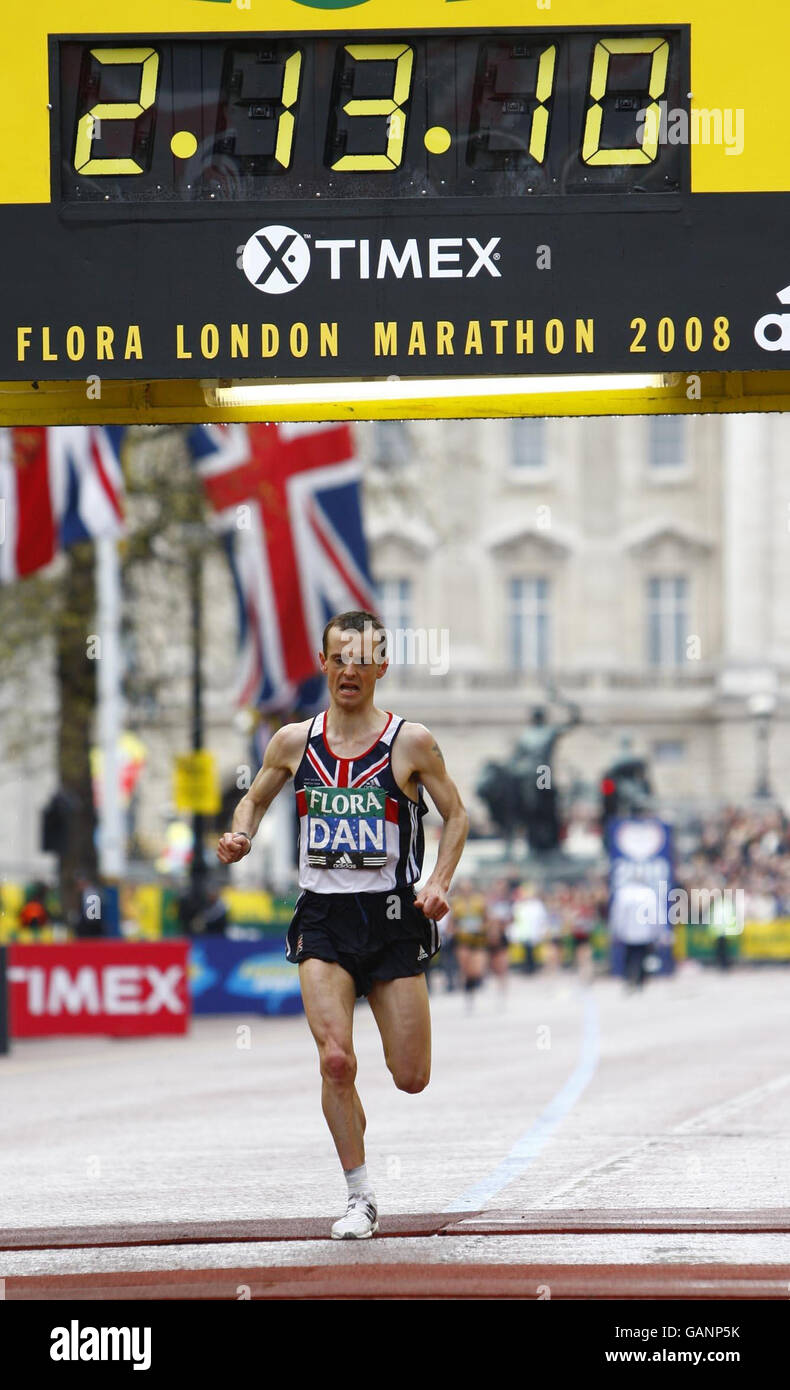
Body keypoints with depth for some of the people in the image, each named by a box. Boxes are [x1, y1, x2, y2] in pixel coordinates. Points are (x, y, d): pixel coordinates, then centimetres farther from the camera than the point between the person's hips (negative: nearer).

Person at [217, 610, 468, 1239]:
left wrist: (439, 882, -9)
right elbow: (255, 798, 18)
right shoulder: (294, 741, 2)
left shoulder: (411, 742, -5)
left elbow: (456, 815, 5)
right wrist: (241, 836, -3)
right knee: (336, 1061, -16)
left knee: (411, 1079, 1)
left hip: (393, 916, -1)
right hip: (323, 918, 1)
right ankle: (361, 1195, 0)